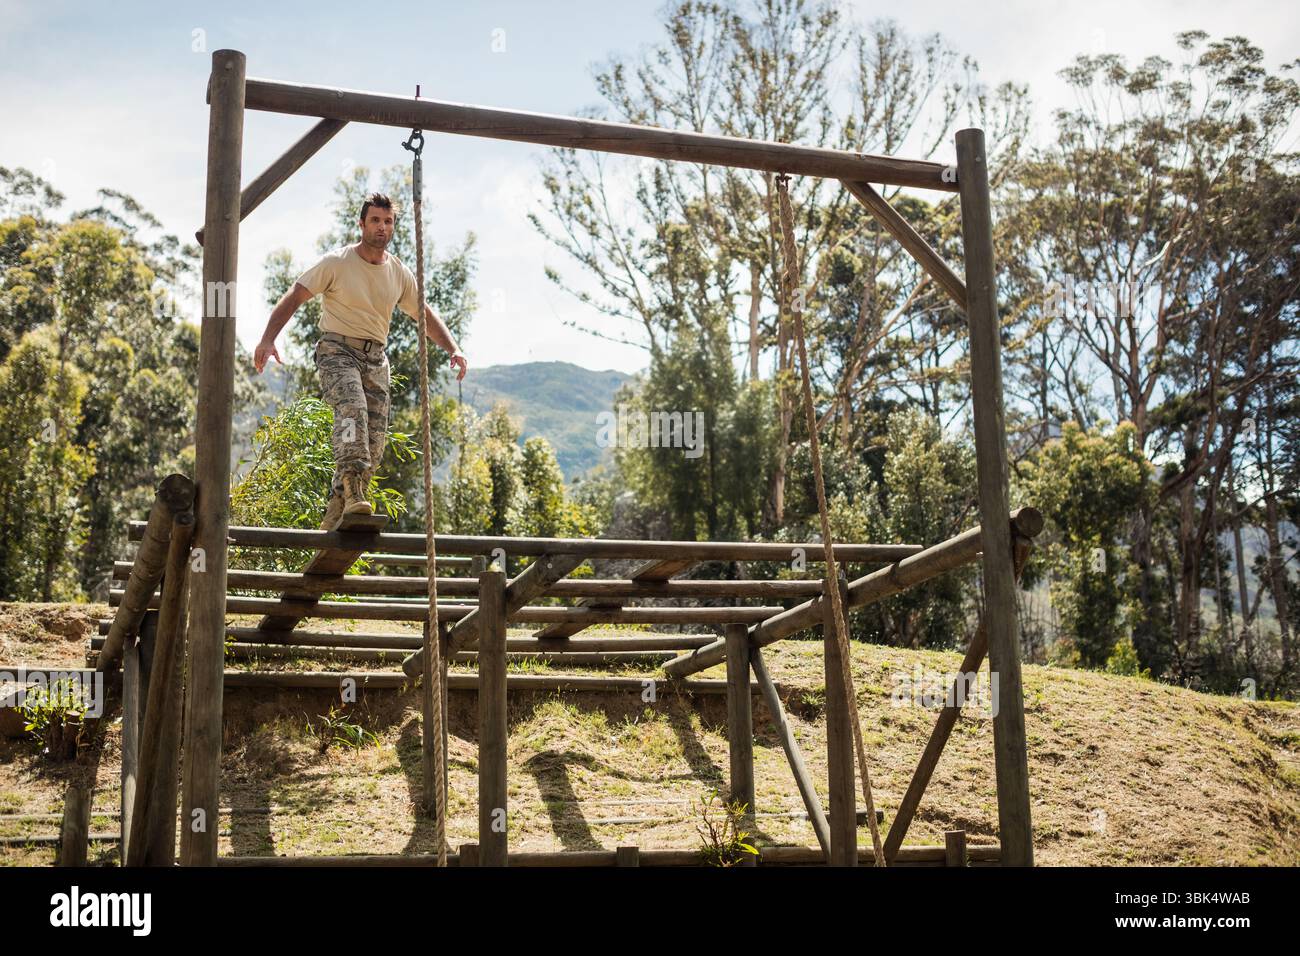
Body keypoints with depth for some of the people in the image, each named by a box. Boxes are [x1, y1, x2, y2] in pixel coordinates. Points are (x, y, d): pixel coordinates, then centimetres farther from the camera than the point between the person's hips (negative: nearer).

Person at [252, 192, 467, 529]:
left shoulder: (400, 273, 8)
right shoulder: (336, 262, -6)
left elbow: (426, 315, 18)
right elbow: (293, 298, -7)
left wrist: (454, 350, 4)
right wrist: (267, 339, -21)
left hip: (375, 358, 5)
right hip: (337, 351, -5)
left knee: (375, 441, -3)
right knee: (352, 407, -33)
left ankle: (335, 514, 9)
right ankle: (352, 495, -44)